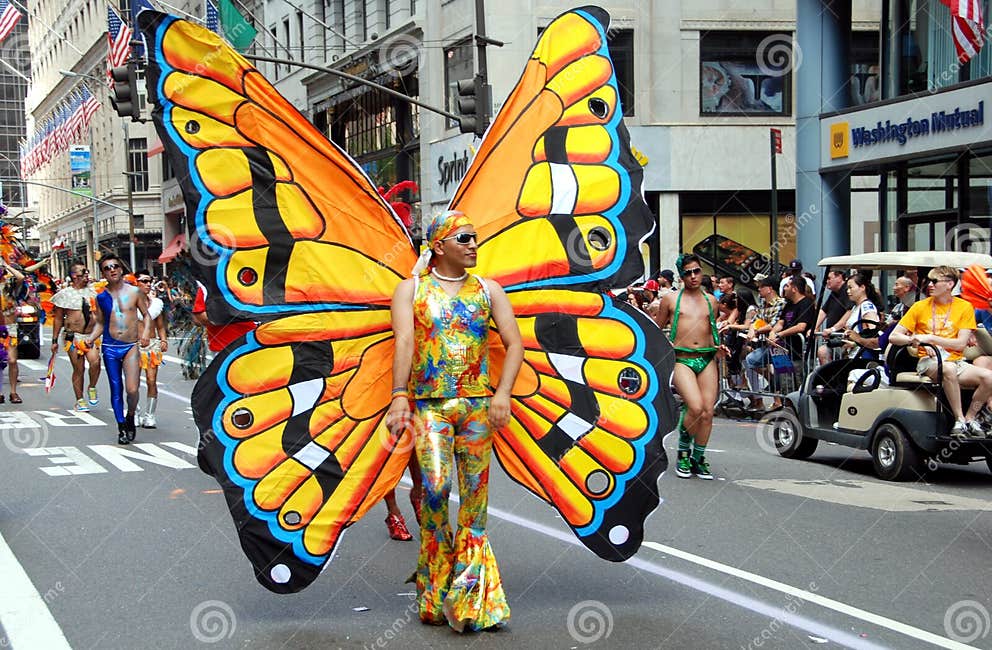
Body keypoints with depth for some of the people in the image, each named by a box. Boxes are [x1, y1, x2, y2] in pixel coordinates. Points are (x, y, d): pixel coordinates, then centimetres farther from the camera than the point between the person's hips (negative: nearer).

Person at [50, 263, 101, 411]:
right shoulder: (65, 294, 1)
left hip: (91, 335, 2)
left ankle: (92, 388, 5)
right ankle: (80, 400, 14)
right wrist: (54, 340, 5)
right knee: (79, 369, 1)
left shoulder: (92, 292, 11)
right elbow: (58, 319, 6)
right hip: (73, 336, -2)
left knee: (95, 362, -20)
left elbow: (99, 314, 19)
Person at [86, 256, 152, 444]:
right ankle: (122, 427, 16)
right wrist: (91, 338, -4)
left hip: (131, 346, -2)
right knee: (116, 390, 5)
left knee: (132, 389, -13)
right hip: (110, 347, 2)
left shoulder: (134, 292, 1)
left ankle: (130, 418, 15)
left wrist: (146, 332, -9)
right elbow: (100, 324, 13)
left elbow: (146, 315, 9)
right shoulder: (101, 297, 6)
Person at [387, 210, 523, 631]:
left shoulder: (487, 290, 12)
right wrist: (399, 398, -18)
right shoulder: (411, 289, 7)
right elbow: (404, 343, -6)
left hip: (478, 405, 2)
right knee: (435, 486, -17)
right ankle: (434, 592, -2)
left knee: (474, 493, 0)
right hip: (429, 403, -2)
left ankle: (469, 600, 8)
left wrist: (503, 393, -9)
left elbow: (514, 343, 6)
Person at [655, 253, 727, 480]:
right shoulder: (671, 299, 8)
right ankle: (683, 452, 2)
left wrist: (718, 347, 10)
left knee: (708, 411, -5)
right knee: (695, 407, -22)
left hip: (707, 360, 4)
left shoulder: (711, 300, 17)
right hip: (681, 359, -4)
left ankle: (698, 459, 11)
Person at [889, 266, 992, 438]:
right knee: (948, 369, -38)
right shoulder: (920, 307, 7)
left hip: (955, 361, 2)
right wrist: (916, 341, -12)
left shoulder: (964, 307, 6)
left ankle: (969, 419, -7)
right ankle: (959, 420, -27)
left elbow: (961, 344, -3)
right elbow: (893, 337, 5)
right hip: (928, 361, -2)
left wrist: (930, 338, -12)